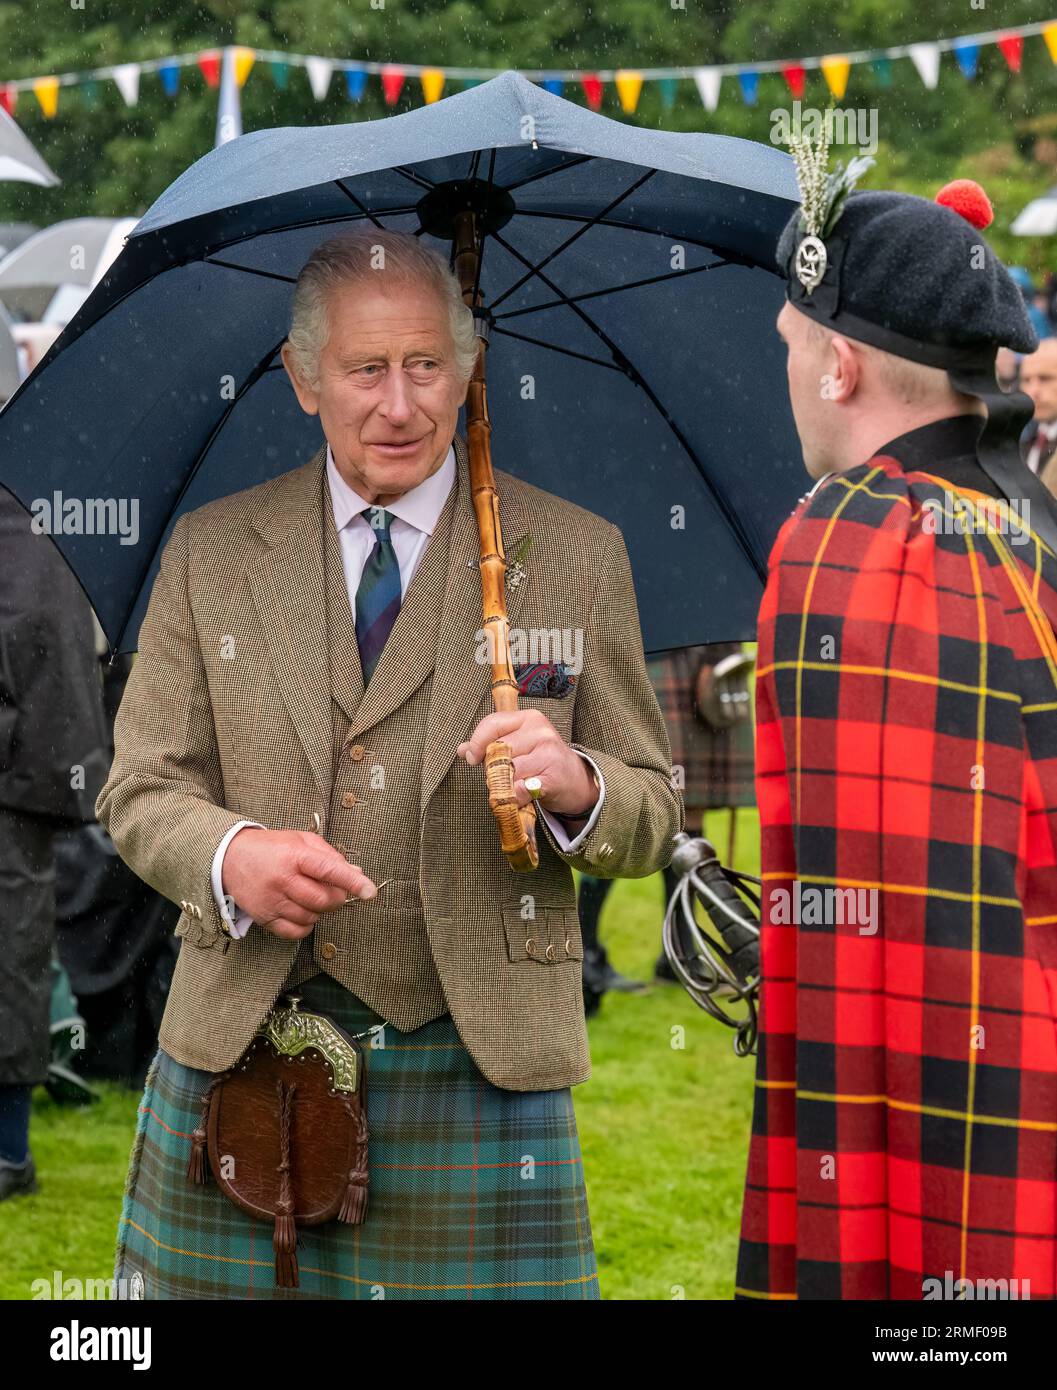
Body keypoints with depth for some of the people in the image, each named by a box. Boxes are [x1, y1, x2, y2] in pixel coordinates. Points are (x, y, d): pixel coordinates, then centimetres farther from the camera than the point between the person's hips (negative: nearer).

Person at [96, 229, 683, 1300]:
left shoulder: (574, 556, 7)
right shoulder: (210, 552, 10)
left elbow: (652, 818, 7)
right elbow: (141, 787, 9)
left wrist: (575, 786, -17)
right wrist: (229, 853, -13)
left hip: (476, 1061, -1)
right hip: (240, 1047, 1)